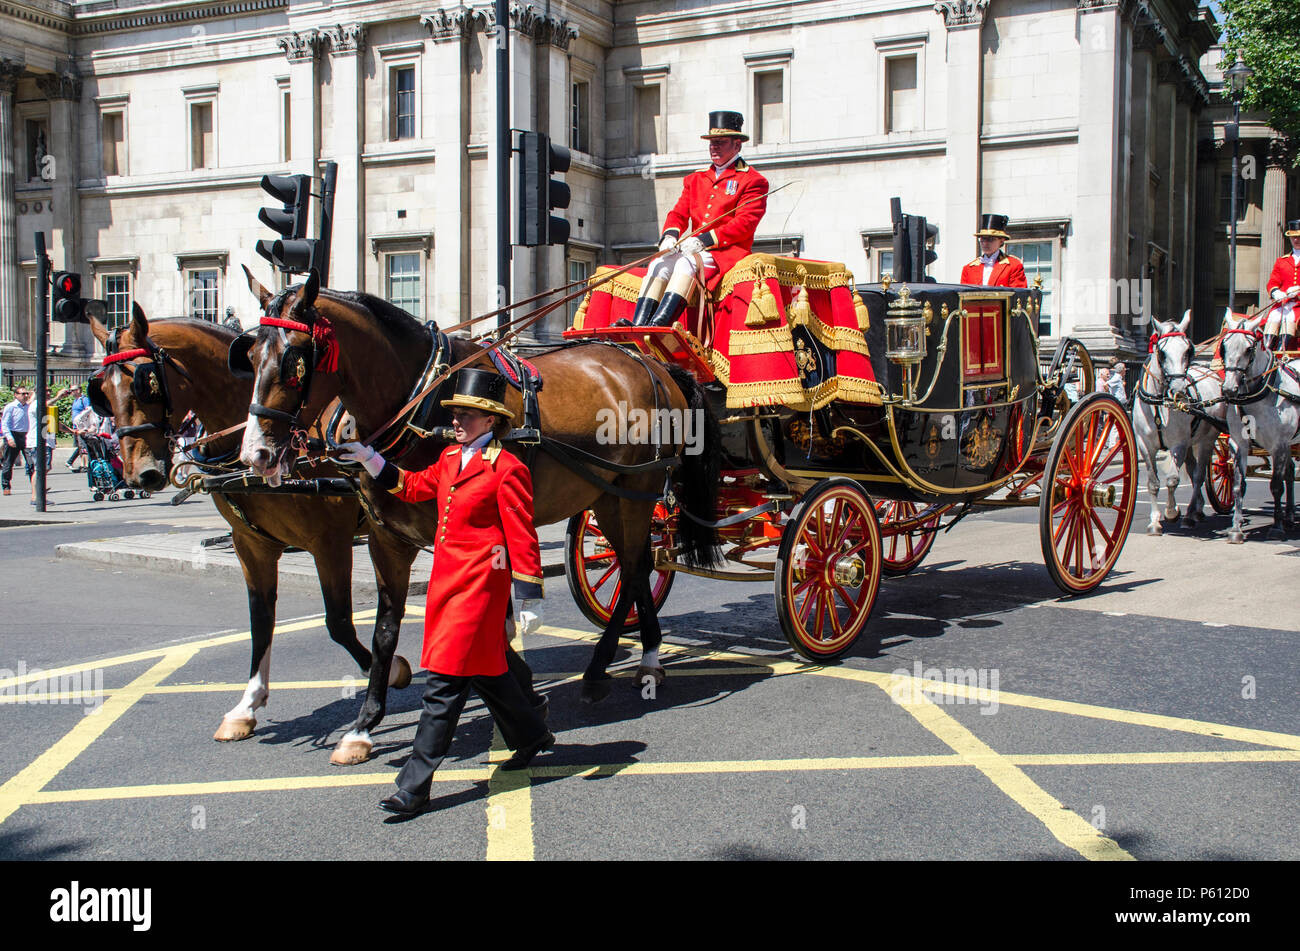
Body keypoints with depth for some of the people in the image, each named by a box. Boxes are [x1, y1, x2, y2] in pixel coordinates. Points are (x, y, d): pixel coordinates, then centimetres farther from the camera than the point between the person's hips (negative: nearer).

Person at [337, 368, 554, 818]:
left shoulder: (506, 469, -12)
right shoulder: (450, 459, 11)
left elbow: (522, 538, -12)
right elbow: (414, 486, 28)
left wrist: (530, 600, -12)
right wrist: (370, 460, 19)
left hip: (480, 582, -8)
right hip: (447, 577, 9)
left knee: (445, 684, -7)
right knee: (484, 668, 20)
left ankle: (414, 787, -3)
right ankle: (531, 735, 41)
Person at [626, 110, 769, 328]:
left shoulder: (753, 181, 2)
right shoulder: (695, 179, 22)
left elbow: (745, 224, -10)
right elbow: (678, 213, 16)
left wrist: (704, 241, -20)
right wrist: (670, 236, -9)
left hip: (727, 252, -6)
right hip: (695, 249, 6)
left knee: (687, 261, -33)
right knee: (659, 263, -22)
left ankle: (659, 324, -47)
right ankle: (637, 327, -35)